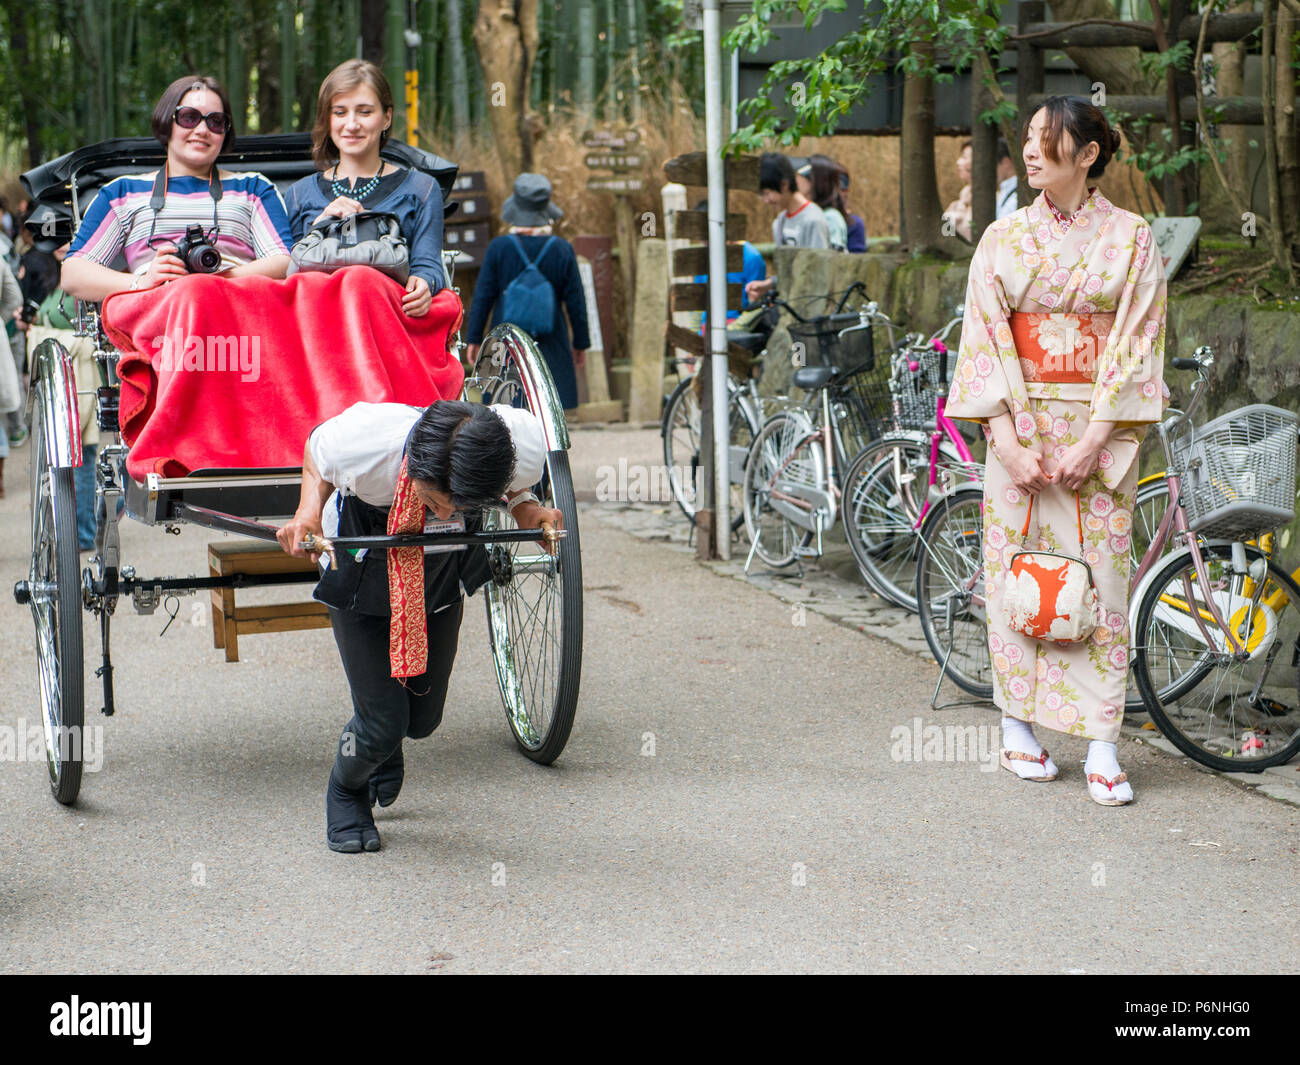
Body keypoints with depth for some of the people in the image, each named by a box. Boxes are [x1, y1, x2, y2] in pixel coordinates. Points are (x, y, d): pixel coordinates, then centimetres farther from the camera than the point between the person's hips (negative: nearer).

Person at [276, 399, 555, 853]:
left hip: (442, 577, 3)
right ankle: (344, 796, 28)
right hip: (362, 572, -3)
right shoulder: (362, 441, -39)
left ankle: (381, 742, 49)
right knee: (384, 722, -7)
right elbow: (316, 452, -13)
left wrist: (525, 505, -25)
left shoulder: (523, 443, -33)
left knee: (422, 718, 10)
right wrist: (309, 509, -30)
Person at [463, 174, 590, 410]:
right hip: (550, 345, 0)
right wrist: (580, 344, 11)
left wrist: (474, 339, 7)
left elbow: (482, 297, -3)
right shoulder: (562, 250, -4)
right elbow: (576, 302, 0)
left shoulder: (498, 247, -7)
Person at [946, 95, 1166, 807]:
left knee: (1099, 575, -3)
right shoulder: (1002, 238, 6)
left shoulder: (1131, 238, 1)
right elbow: (984, 338, 1)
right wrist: (1007, 438, -10)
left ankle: (1101, 747, -1)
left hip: (1100, 431, -2)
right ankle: (1017, 725, 16)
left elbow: (1136, 343, -4)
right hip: (1019, 426, 2)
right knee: (1015, 569, 3)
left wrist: (1094, 439, -14)